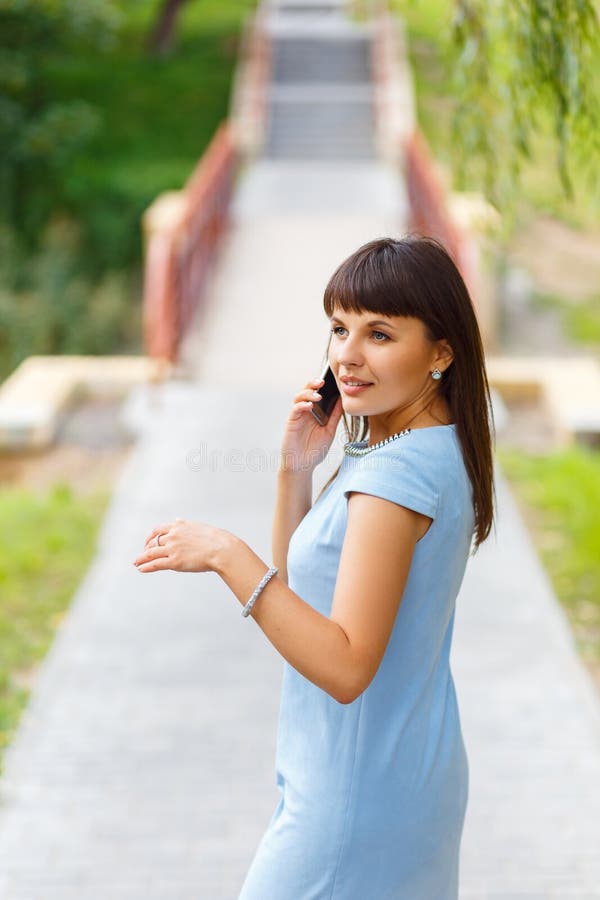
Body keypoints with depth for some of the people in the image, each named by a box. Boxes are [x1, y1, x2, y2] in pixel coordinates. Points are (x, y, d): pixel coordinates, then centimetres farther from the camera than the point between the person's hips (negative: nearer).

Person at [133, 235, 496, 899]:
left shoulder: (396, 474, -24)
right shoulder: (430, 450, 6)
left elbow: (345, 667, -28)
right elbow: (301, 585, 12)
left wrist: (228, 555, -27)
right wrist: (296, 467, -1)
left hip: (359, 796, -10)